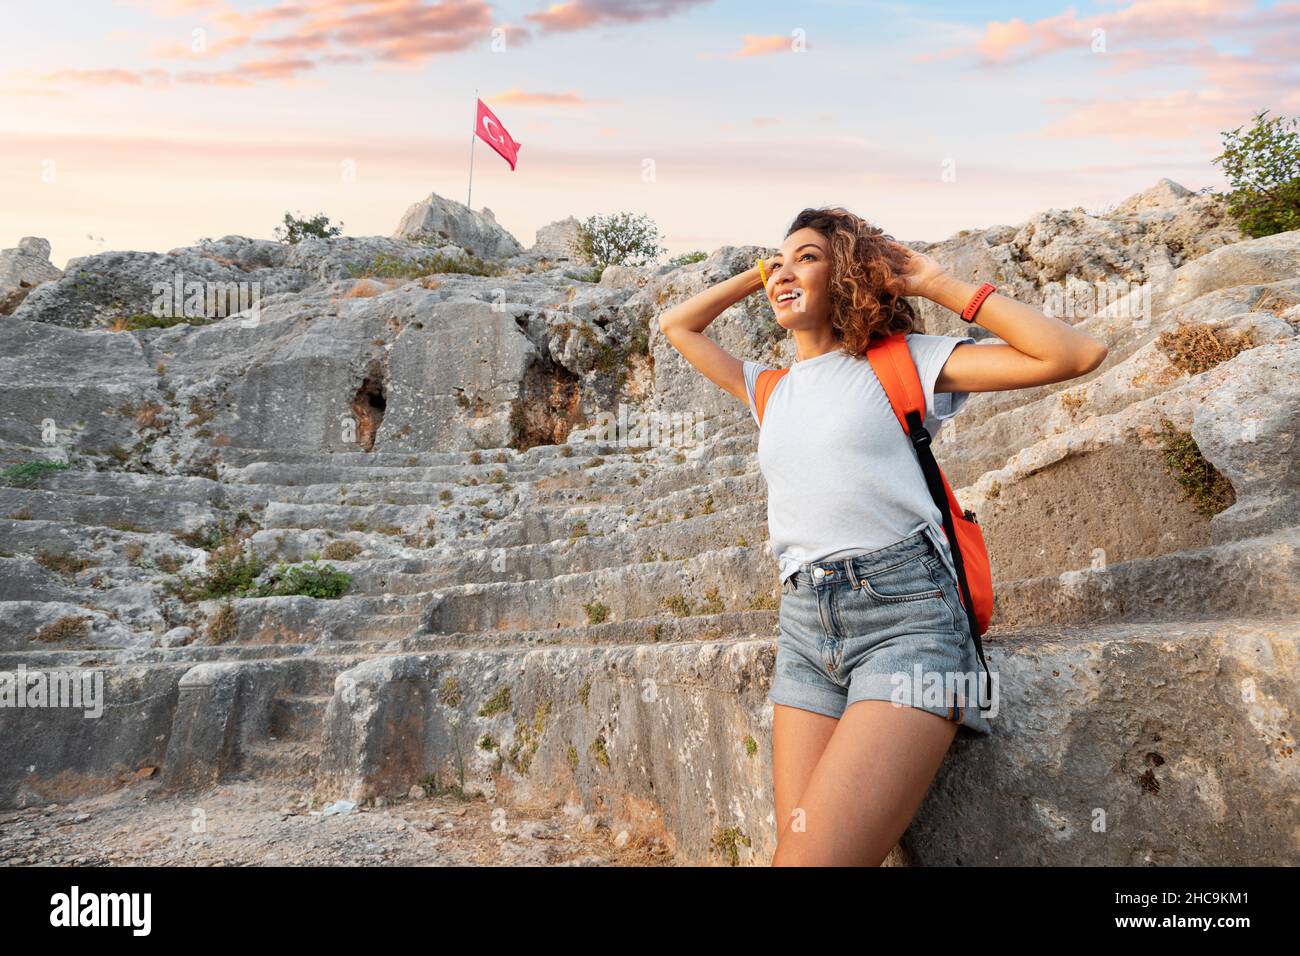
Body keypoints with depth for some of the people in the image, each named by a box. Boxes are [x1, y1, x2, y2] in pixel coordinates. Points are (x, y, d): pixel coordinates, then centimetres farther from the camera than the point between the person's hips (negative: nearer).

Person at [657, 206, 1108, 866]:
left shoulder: (899, 361, 6)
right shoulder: (769, 390, 21)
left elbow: (1077, 356, -2)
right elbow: (676, 325, 32)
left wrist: (937, 284, 2)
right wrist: (757, 275, 25)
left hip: (906, 613, -5)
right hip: (804, 625, 5)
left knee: (810, 858, -21)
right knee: (795, 846, -6)